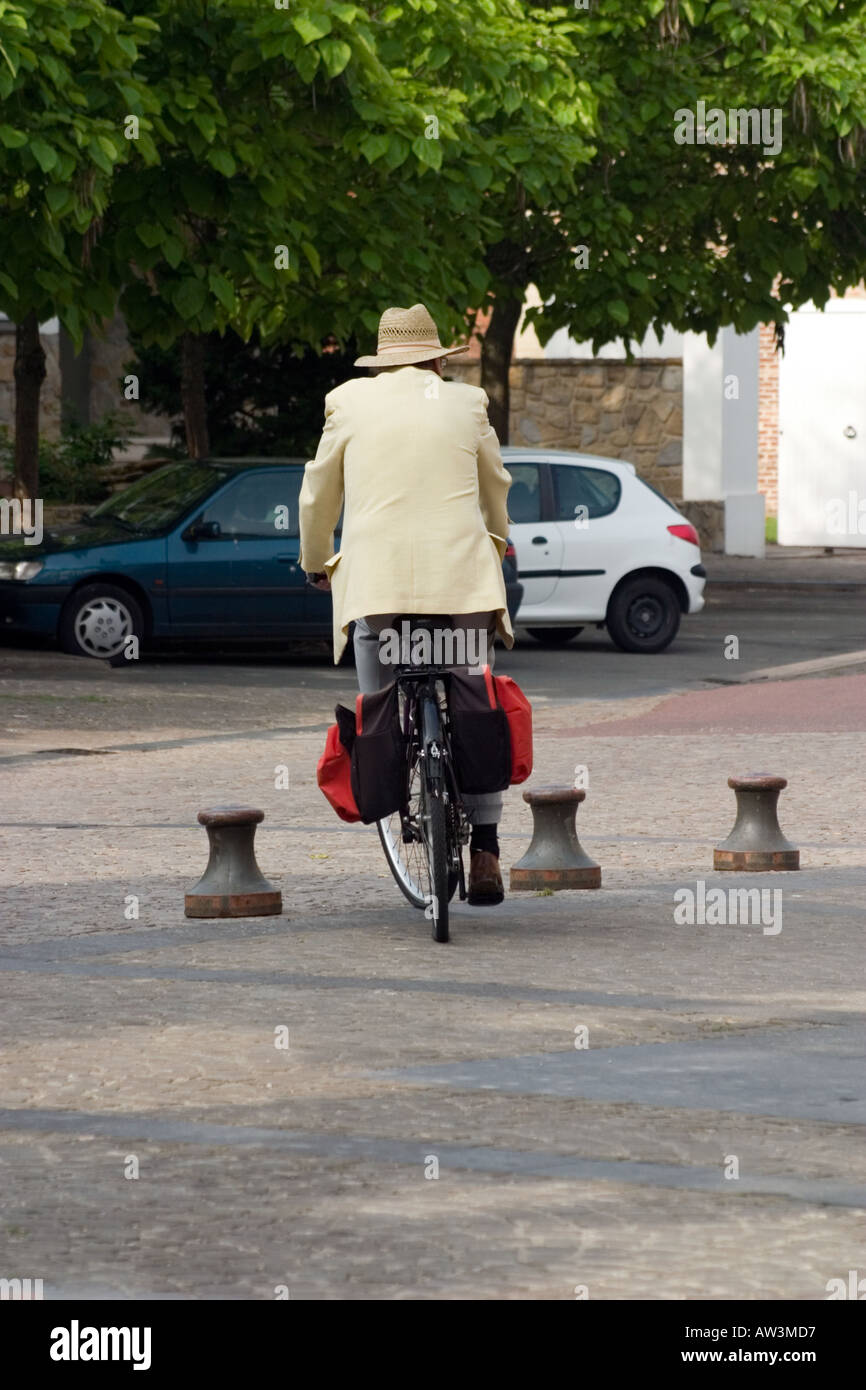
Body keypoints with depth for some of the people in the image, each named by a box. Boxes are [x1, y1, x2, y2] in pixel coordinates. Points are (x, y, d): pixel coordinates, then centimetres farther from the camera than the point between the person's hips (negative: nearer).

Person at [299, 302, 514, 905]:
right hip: (463, 576, 1)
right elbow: (496, 488, 27)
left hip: (376, 578, -1)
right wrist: (495, 545, 47)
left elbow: (318, 495, 18)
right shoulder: (466, 404, 12)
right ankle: (484, 851, 2)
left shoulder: (349, 403, 10)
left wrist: (317, 563, 36)